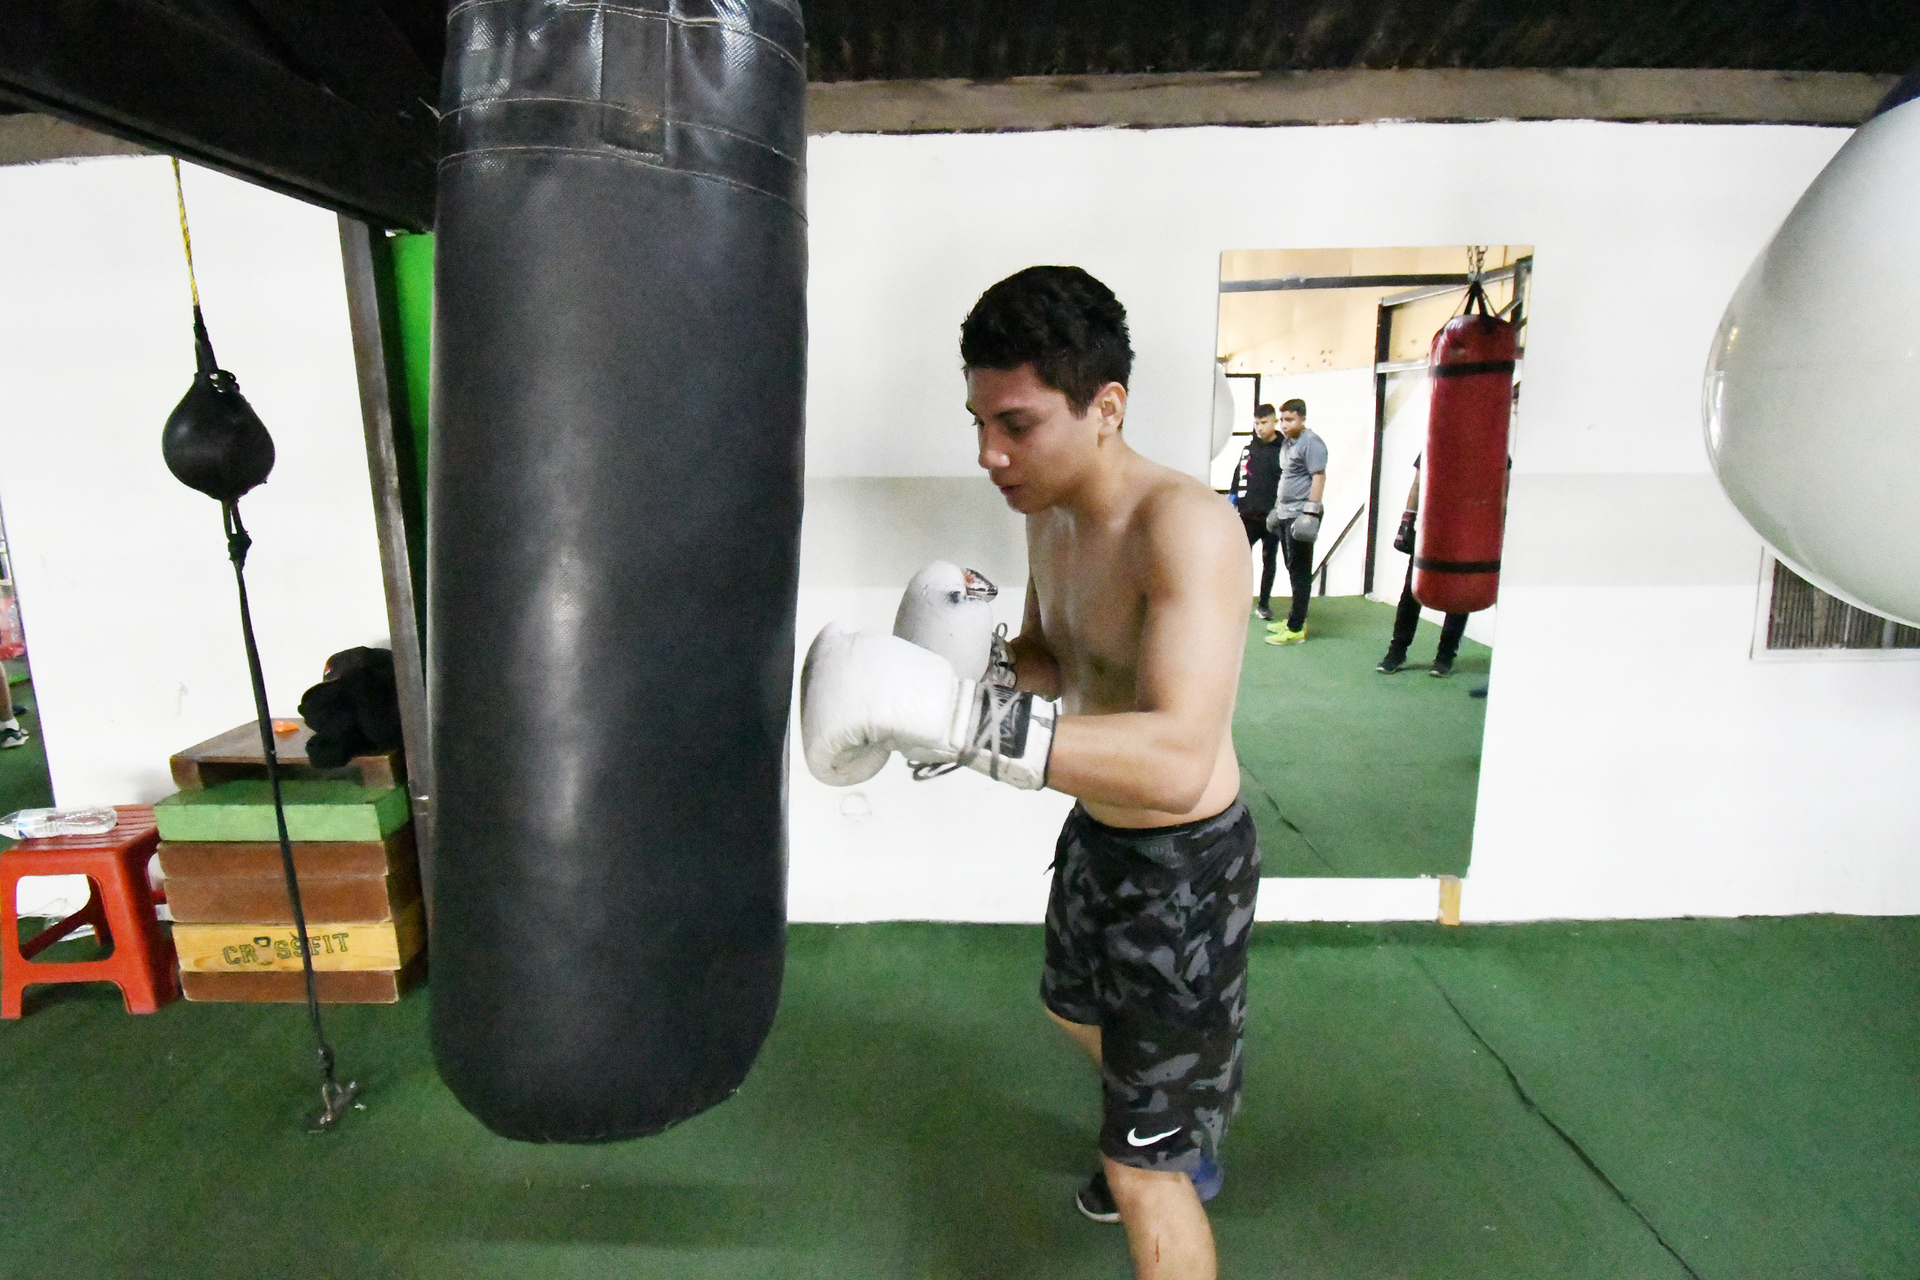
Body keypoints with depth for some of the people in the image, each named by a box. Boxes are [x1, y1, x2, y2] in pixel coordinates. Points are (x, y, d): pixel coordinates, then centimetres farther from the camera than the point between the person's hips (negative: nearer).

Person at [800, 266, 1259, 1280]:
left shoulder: (1184, 525, -31)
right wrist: (962, 688, -12)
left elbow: (1179, 764, -43)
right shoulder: (1048, 511, -4)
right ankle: (1185, 1141, 63)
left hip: (1185, 862, -9)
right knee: (1077, 1011, 34)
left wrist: (969, 716, -51)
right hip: (1096, 833, 9)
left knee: (1145, 1175, 2)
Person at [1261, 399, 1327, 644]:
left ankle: (1296, 629, -2)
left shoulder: (1311, 442, -11)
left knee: (1300, 572, -5)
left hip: (1300, 515, -9)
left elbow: (1319, 477, -18)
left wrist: (1311, 512, -23)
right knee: (1293, 569, 15)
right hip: (1285, 514, 9)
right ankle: (1295, 617, 26)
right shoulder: (1290, 443, 17)